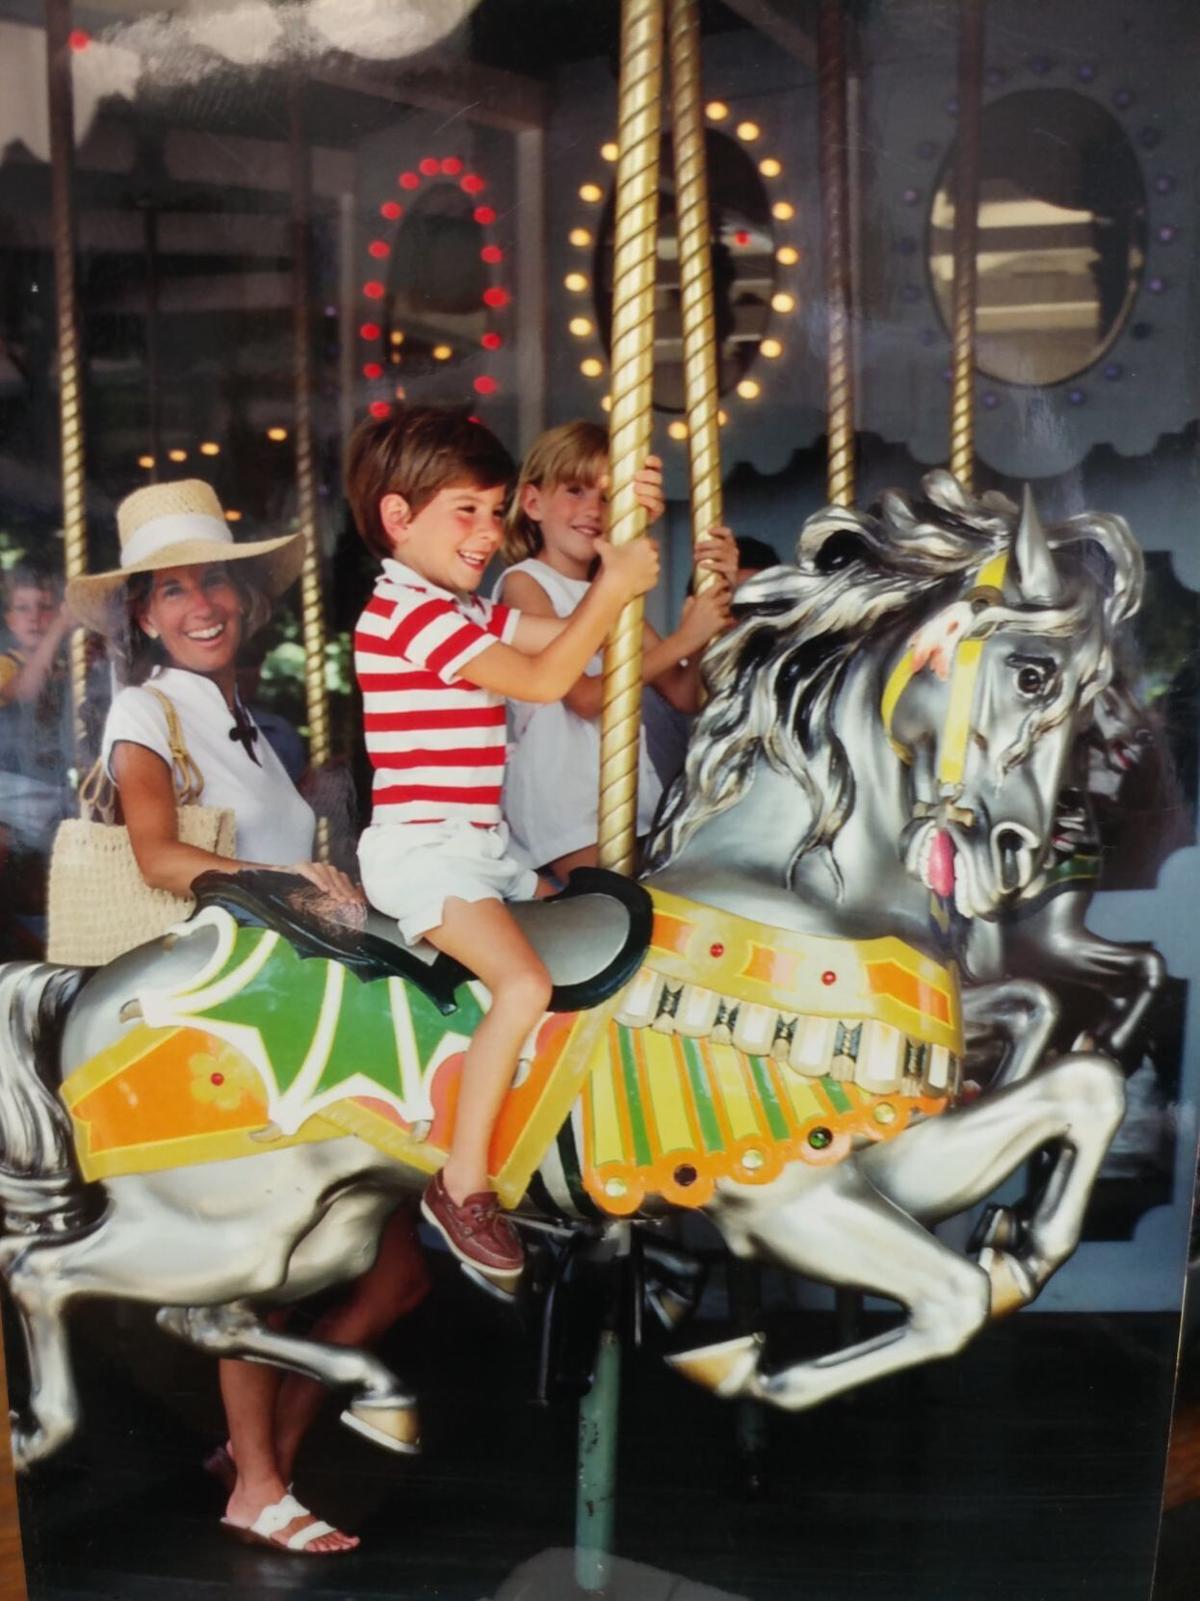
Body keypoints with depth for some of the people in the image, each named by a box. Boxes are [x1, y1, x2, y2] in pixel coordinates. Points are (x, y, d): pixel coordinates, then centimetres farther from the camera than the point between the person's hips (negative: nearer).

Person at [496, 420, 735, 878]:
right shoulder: (524, 582, -2)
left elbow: (686, 695, 9)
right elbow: (586, 696, -15)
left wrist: (713, 594, 0)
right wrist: (682, 639, -15)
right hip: (564, 801, -7)